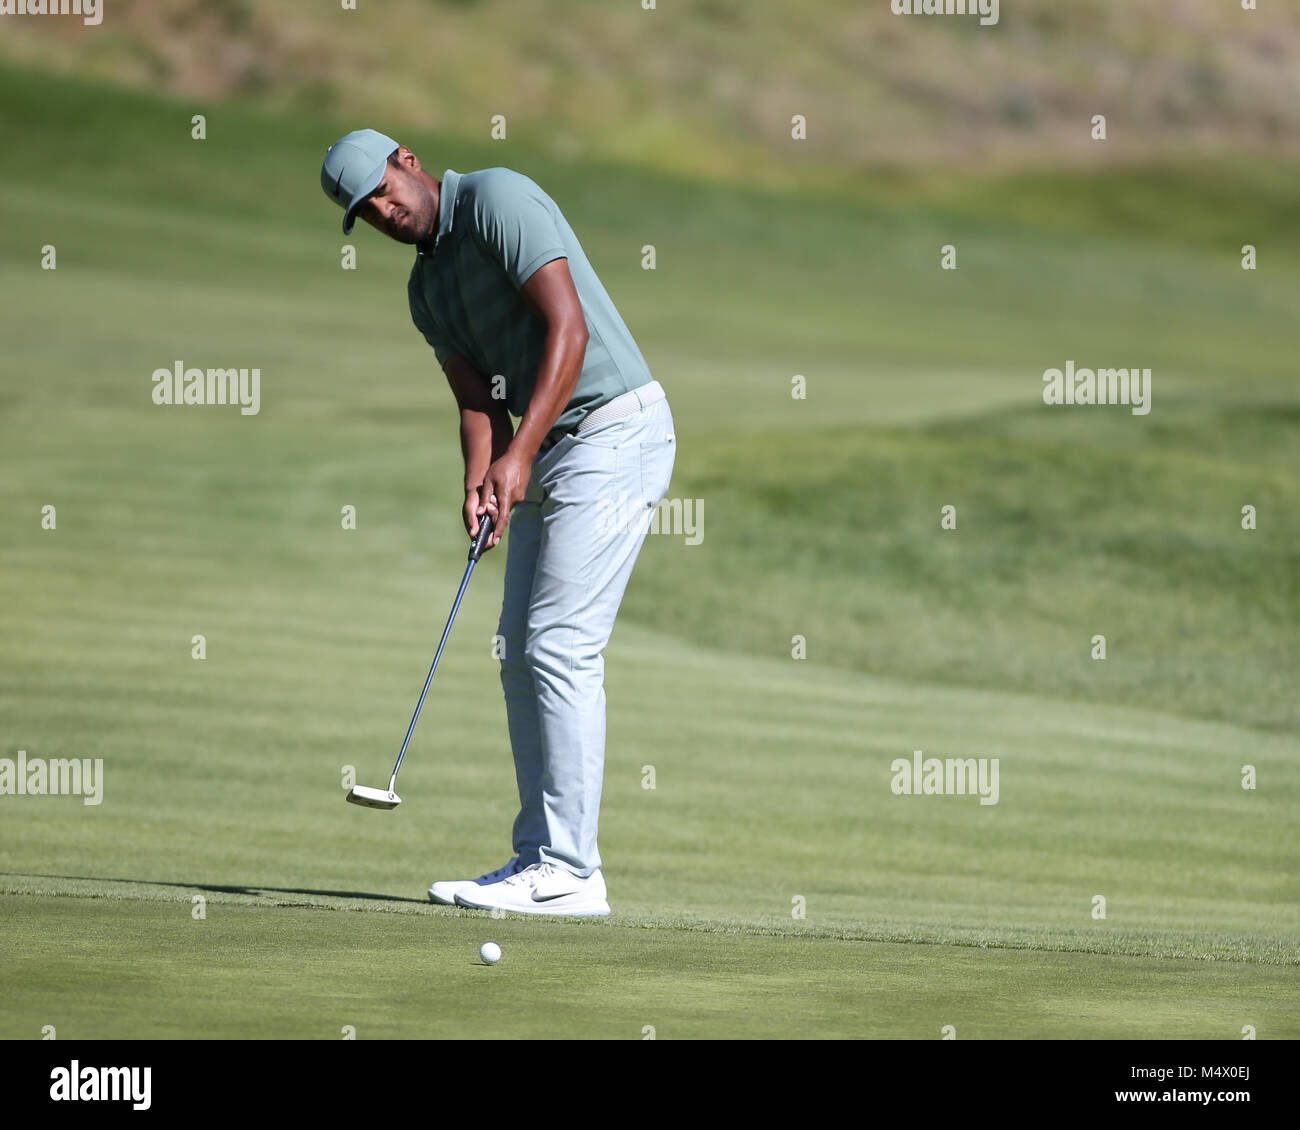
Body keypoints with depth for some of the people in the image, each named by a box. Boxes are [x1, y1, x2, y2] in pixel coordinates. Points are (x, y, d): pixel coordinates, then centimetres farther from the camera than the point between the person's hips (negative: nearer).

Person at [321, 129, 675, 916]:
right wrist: (479, 486, -11)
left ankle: (568, 873, -14)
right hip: (552, 453, 10)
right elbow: (480, 401, 10)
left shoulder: (497, 200, -12)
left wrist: (519, 454, -25)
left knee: (560, 646, -13)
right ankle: (540, 859, 10)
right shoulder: (427, 288, 15)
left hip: (615, 431, -10)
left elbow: (569, 329, -21)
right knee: (522, 653, 8)